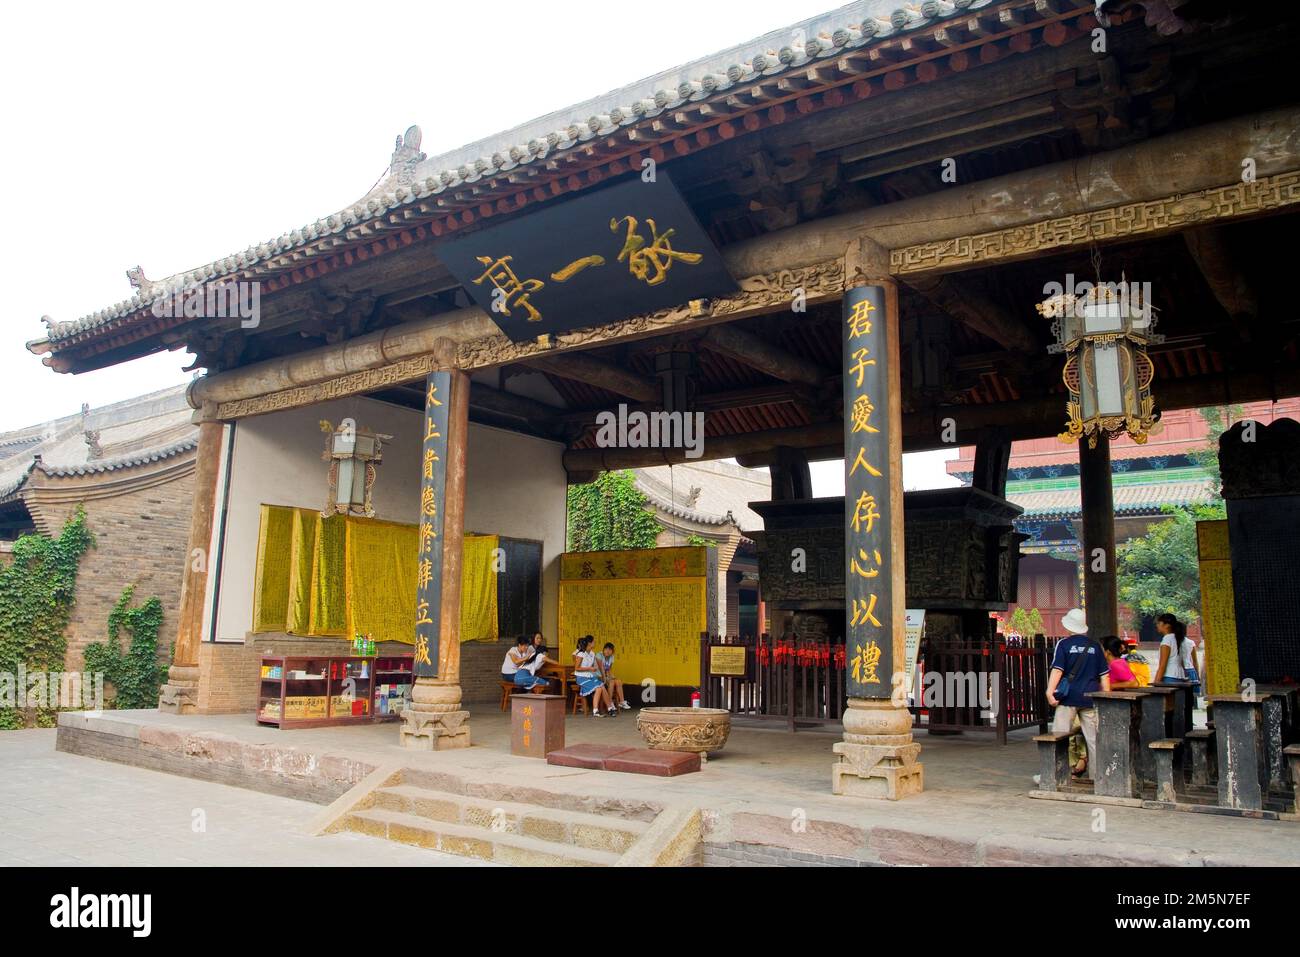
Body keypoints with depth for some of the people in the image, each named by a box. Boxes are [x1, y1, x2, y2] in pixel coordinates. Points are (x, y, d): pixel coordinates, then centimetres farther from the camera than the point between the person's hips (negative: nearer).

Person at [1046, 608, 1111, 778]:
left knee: (1059, 736, 0)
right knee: (1092, 737, 10)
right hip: (1090, 697, 4)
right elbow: (1104, 675, 10)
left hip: (1069, 696, -4)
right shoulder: (1094, 646, 8)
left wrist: (1050, 692, -13)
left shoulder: (1064, 644, -4)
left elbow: (1057, 670, -12)